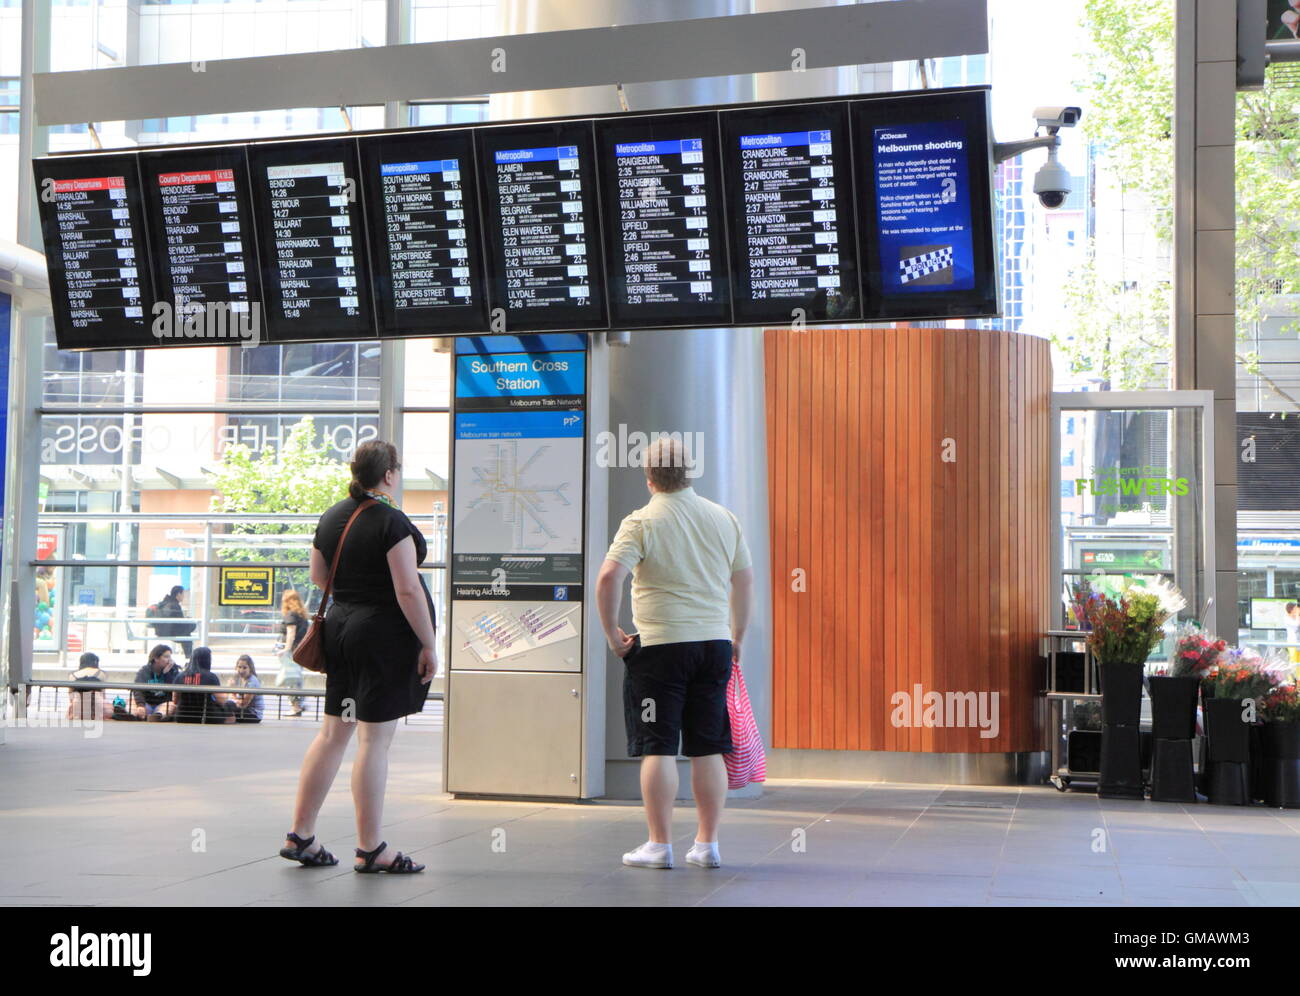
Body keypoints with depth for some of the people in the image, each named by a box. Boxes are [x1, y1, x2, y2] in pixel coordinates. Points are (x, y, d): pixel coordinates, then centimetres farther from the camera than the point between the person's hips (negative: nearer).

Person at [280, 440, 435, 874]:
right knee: (375, 740, -3)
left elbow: (318, 582, 17)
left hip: (340, 628, 8)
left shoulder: (331, 518, 9)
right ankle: (370, 849, 3)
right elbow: (408, 590, -17)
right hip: (385, 635, -8)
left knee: (332, 733, 14)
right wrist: (428, 643, -12)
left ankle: (299, 835, 17)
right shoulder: (391, 521, -14)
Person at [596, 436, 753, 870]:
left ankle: (659, 845, 3)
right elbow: (744, 579, 14)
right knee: (708, 749, 9)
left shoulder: (641, 522, -8)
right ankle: (707, 845, 14)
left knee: (658, 748, 1)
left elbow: (608, 578, -19)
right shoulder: (724, 518, 8)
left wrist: (611, 632, -7)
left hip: (660, 644, -4)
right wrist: (736, 637, 24)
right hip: (714, 643, 5)